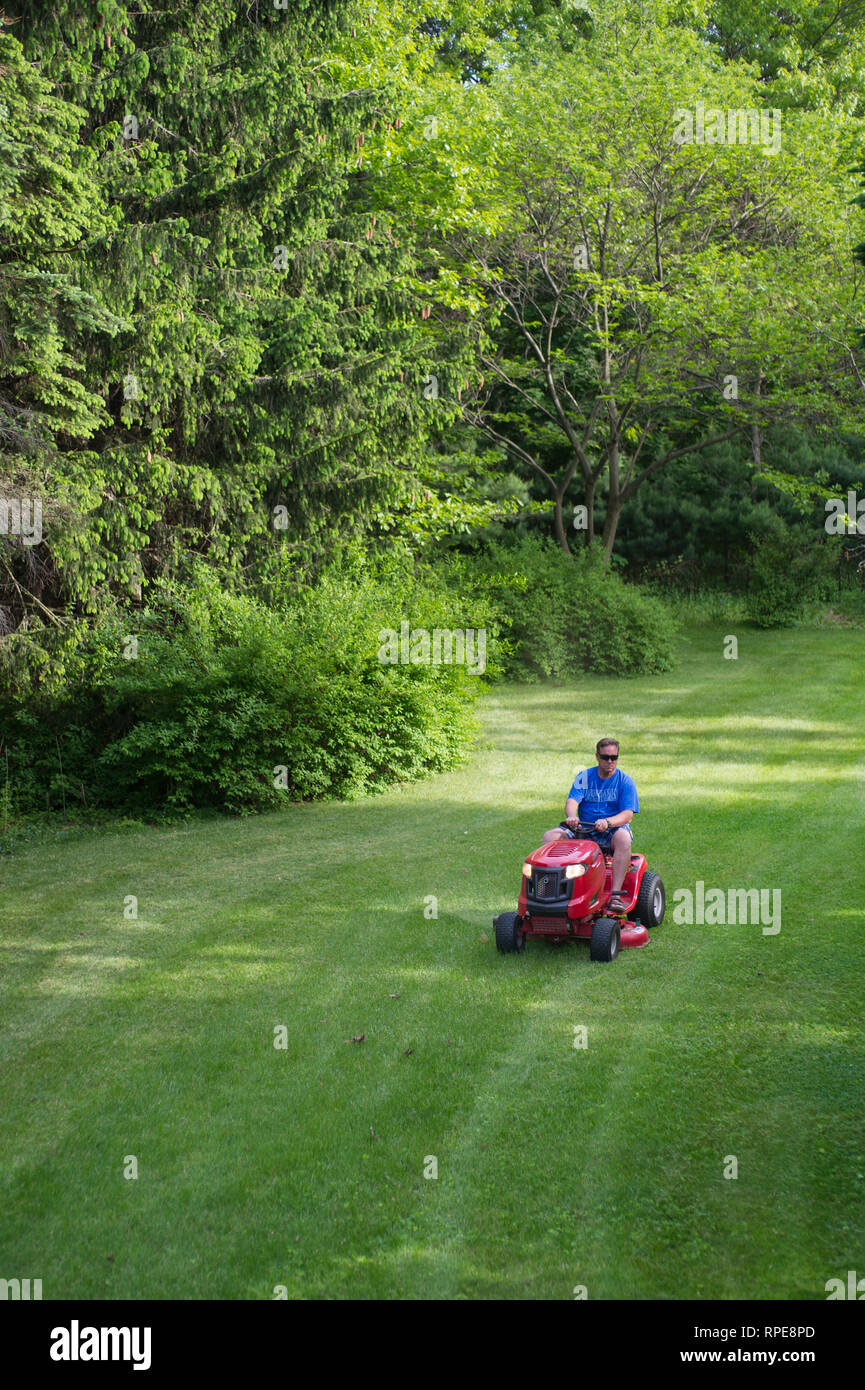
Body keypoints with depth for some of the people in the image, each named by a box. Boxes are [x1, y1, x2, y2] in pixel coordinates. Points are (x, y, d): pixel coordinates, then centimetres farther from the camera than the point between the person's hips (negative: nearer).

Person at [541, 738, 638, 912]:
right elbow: (571, 802, -7)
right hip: (583, 830, 3)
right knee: (550, 837, -20)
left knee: (623, 838, -37)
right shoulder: (584, 777, 7)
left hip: (612, 830, -3)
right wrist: (571, 816, -32)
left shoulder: (625, 781, 1)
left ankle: (616, 894, -40)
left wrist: (607, 822, -32)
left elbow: (628, 814, -10)